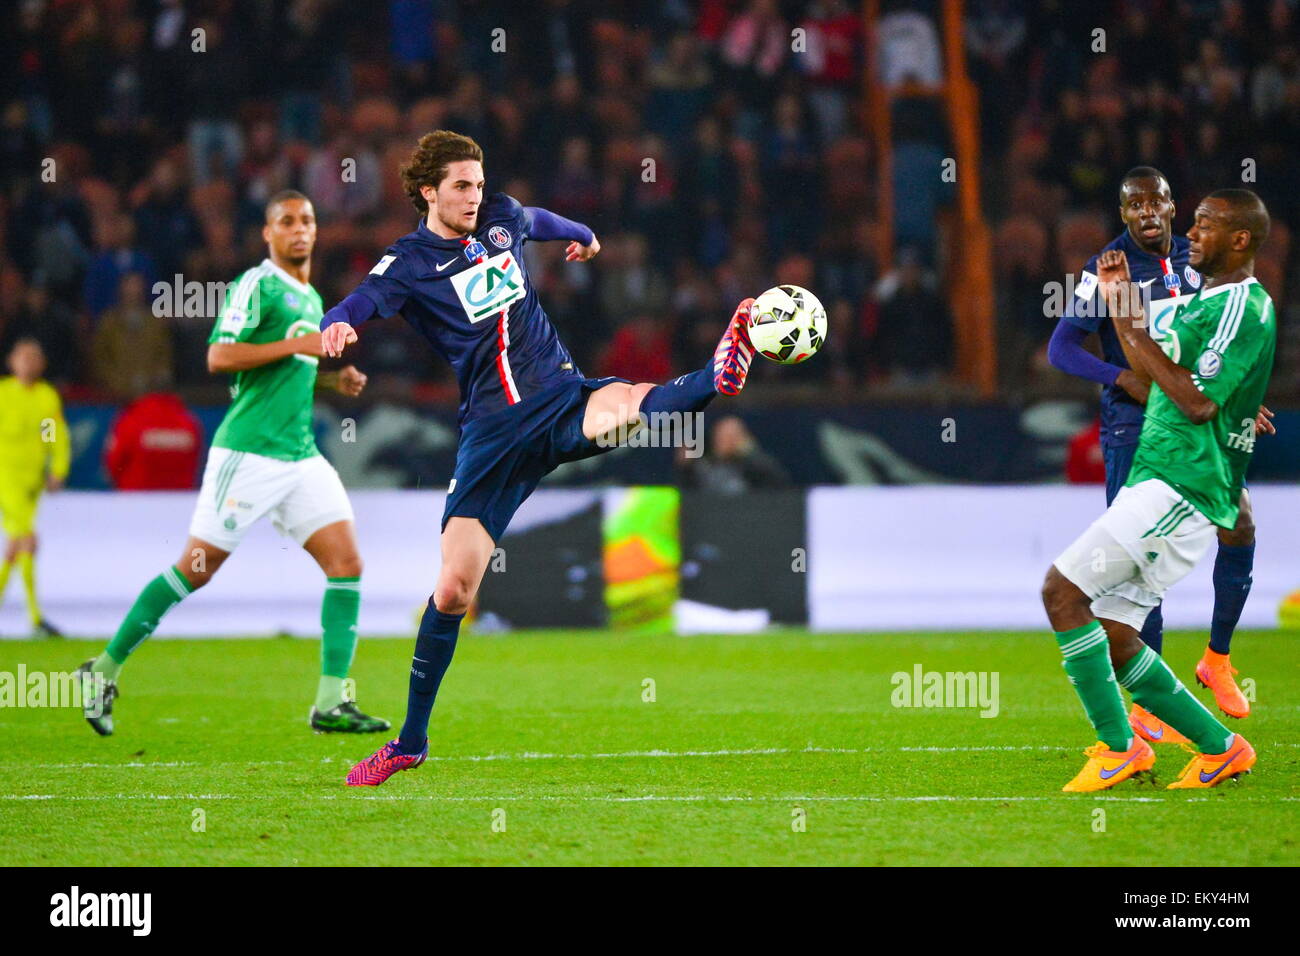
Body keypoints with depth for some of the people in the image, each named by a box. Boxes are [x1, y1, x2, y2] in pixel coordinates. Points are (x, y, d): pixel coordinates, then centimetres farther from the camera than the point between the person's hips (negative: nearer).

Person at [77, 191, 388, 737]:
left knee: (346, 562, -6)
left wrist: (332, 380, 13)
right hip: (249, 452, -8)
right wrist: (299, 345, -19)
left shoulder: (311, 298, 19)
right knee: (195, 570, -4)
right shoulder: (256, 286, -7)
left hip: (300, 456, 8)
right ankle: (105, 670, 10)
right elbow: (220, 357, -18)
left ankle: (331, 704, -8)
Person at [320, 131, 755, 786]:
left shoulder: (502, 220, 9)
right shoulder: (411, 263, -5)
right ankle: (410, 743, 7)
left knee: (627, 403, -34)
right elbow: (361, 303, -23)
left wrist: (583, 236, 55)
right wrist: (336, 326, -47)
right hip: (492, 431, -3)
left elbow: (540, 220, 34)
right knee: (453, 589, -5)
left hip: (564, 400, 3)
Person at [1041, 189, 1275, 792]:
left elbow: (1198, 402, -20)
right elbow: (1153, 377, 31)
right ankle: (1220, 748, 13)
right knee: (1112, 638, 6)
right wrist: (1118, 302, 23)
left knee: (1063, 589, -16)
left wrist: (1135, 329, -16)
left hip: (1180, 488, -10)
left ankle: (1118, 746, -13)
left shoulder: (1245, 307, -11)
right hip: (1156, 482, 10)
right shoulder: (1205, 300, 20)